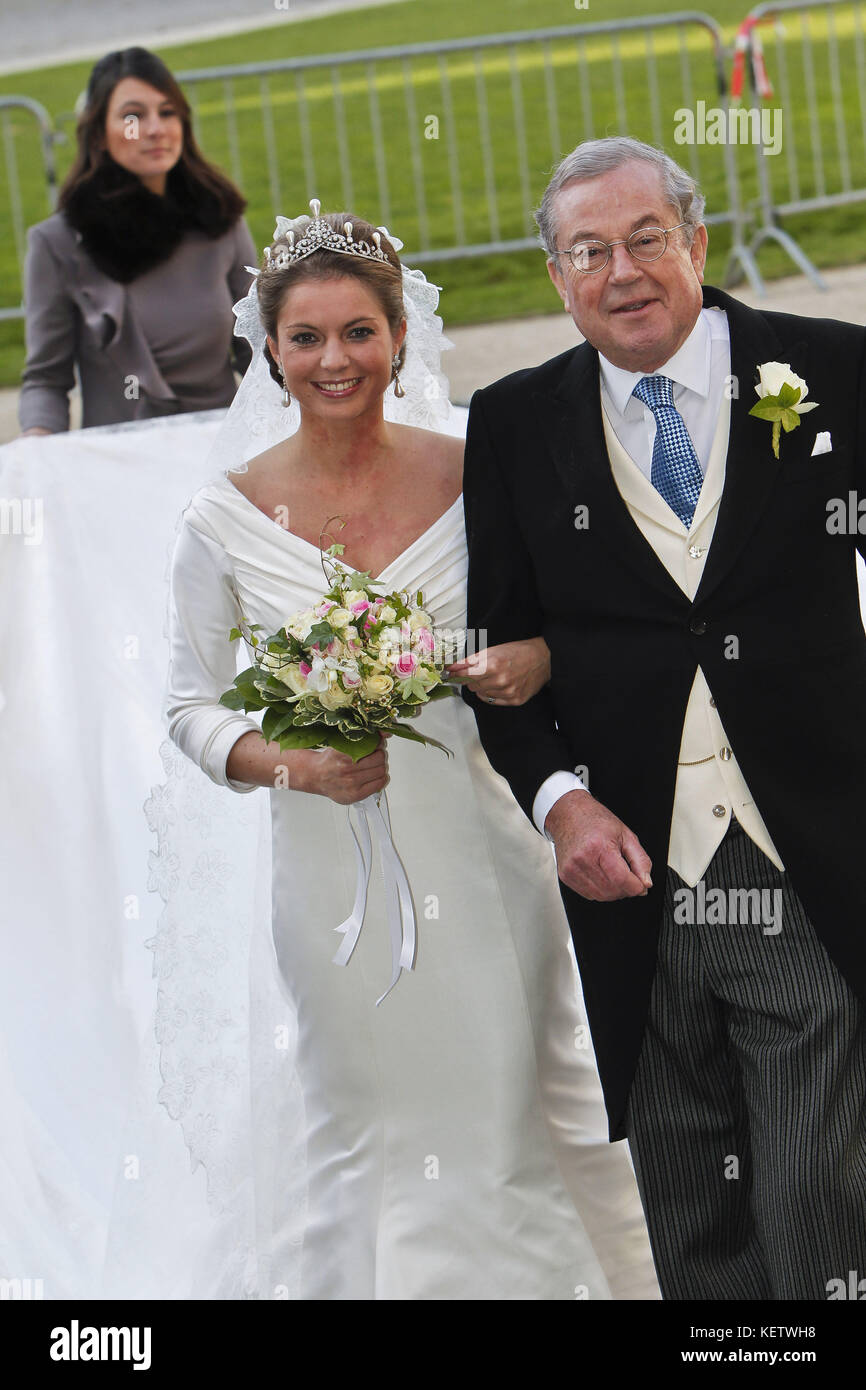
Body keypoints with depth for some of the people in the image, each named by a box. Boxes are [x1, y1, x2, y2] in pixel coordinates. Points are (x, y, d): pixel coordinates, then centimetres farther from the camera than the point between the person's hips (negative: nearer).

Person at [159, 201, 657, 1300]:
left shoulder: (471, 475, -2)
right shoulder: (227, 516, -4)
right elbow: (192, 707, 1)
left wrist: (539, 658, -14)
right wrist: (292, 765, -18)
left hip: (479, 853, 1)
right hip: (333, 870, 0)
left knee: (518, 1112, 7)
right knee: (370, 1136, 7)